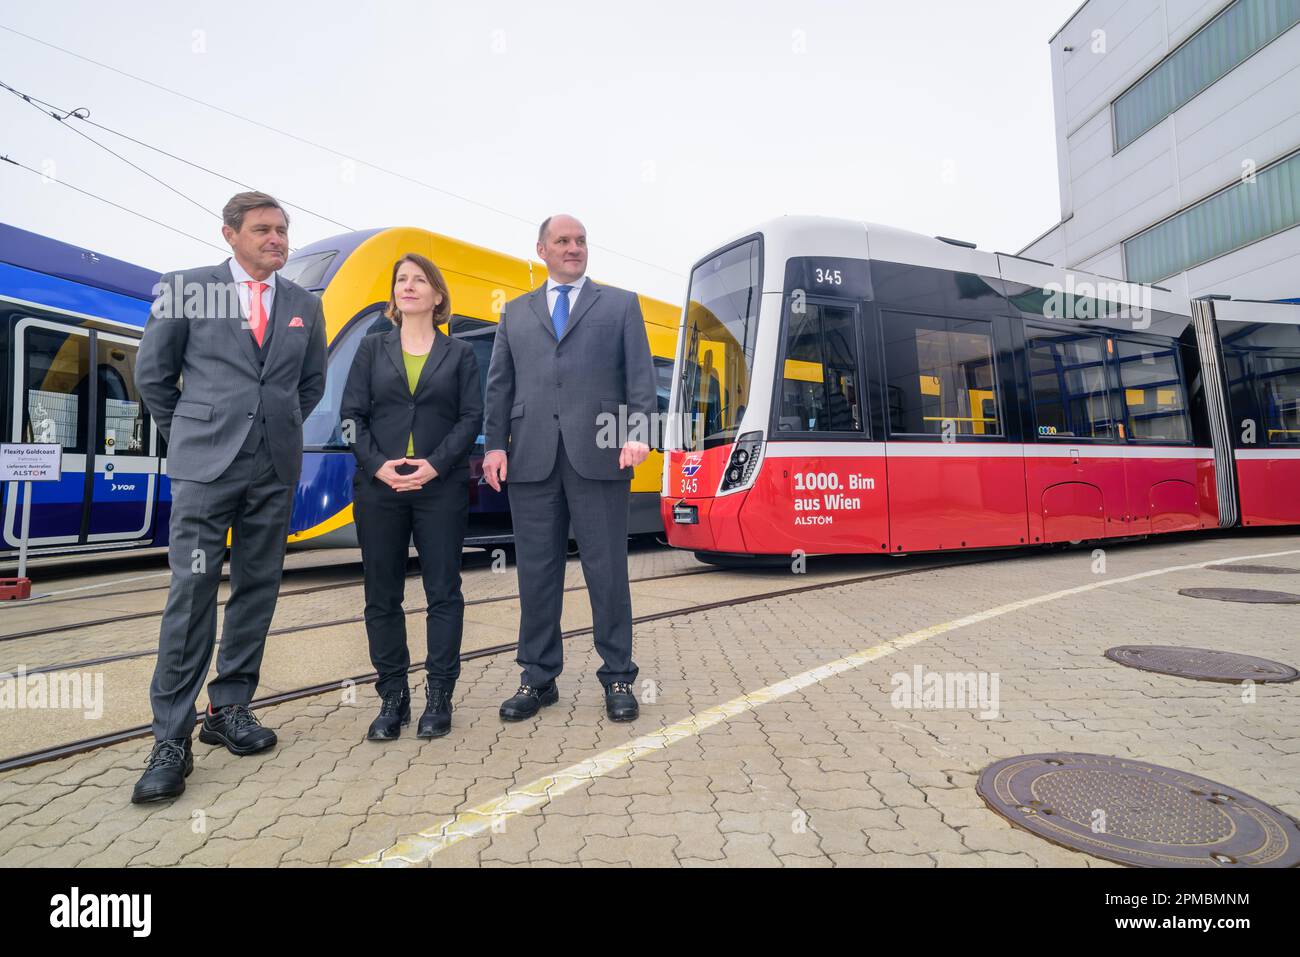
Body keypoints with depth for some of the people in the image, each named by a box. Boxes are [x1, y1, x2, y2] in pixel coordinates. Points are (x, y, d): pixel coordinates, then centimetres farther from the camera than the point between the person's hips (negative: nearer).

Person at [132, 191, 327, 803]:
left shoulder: (305, 306, 10)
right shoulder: (186, 289, 2)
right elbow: (152, 374, 8)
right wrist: (188, 435, 11)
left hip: (275, 469, 4)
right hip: (205, 464, -3)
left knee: (257, 590, 7)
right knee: (193, 591, -6)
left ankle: (229, 709, 21)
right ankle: (171, 738, 2)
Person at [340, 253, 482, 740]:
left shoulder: (460, 353, 8)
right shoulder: (373, 348, 11)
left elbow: (472, 417, 0)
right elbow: (351, 414, 5)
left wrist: (434, 465, -13)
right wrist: (378, 464, -11)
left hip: (441, 487, -1)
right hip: (379, 486, 2)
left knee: (443, 591, 1)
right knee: (382, 595, 5)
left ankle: (438, 696, 13)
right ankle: (392, 696, 17)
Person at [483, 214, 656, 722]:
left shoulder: (620, 304, 13)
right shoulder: (516, 312, 19)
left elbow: (640, 376, 3)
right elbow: (499, 384, 13)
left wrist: (638, 433, -11)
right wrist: (495, 444, 1)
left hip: (598, 455, -2)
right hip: (531, 458, 3)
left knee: (607, 571, 2)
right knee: (536, 572, 7)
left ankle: (618, 678, 14)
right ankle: (538, 679, 19)